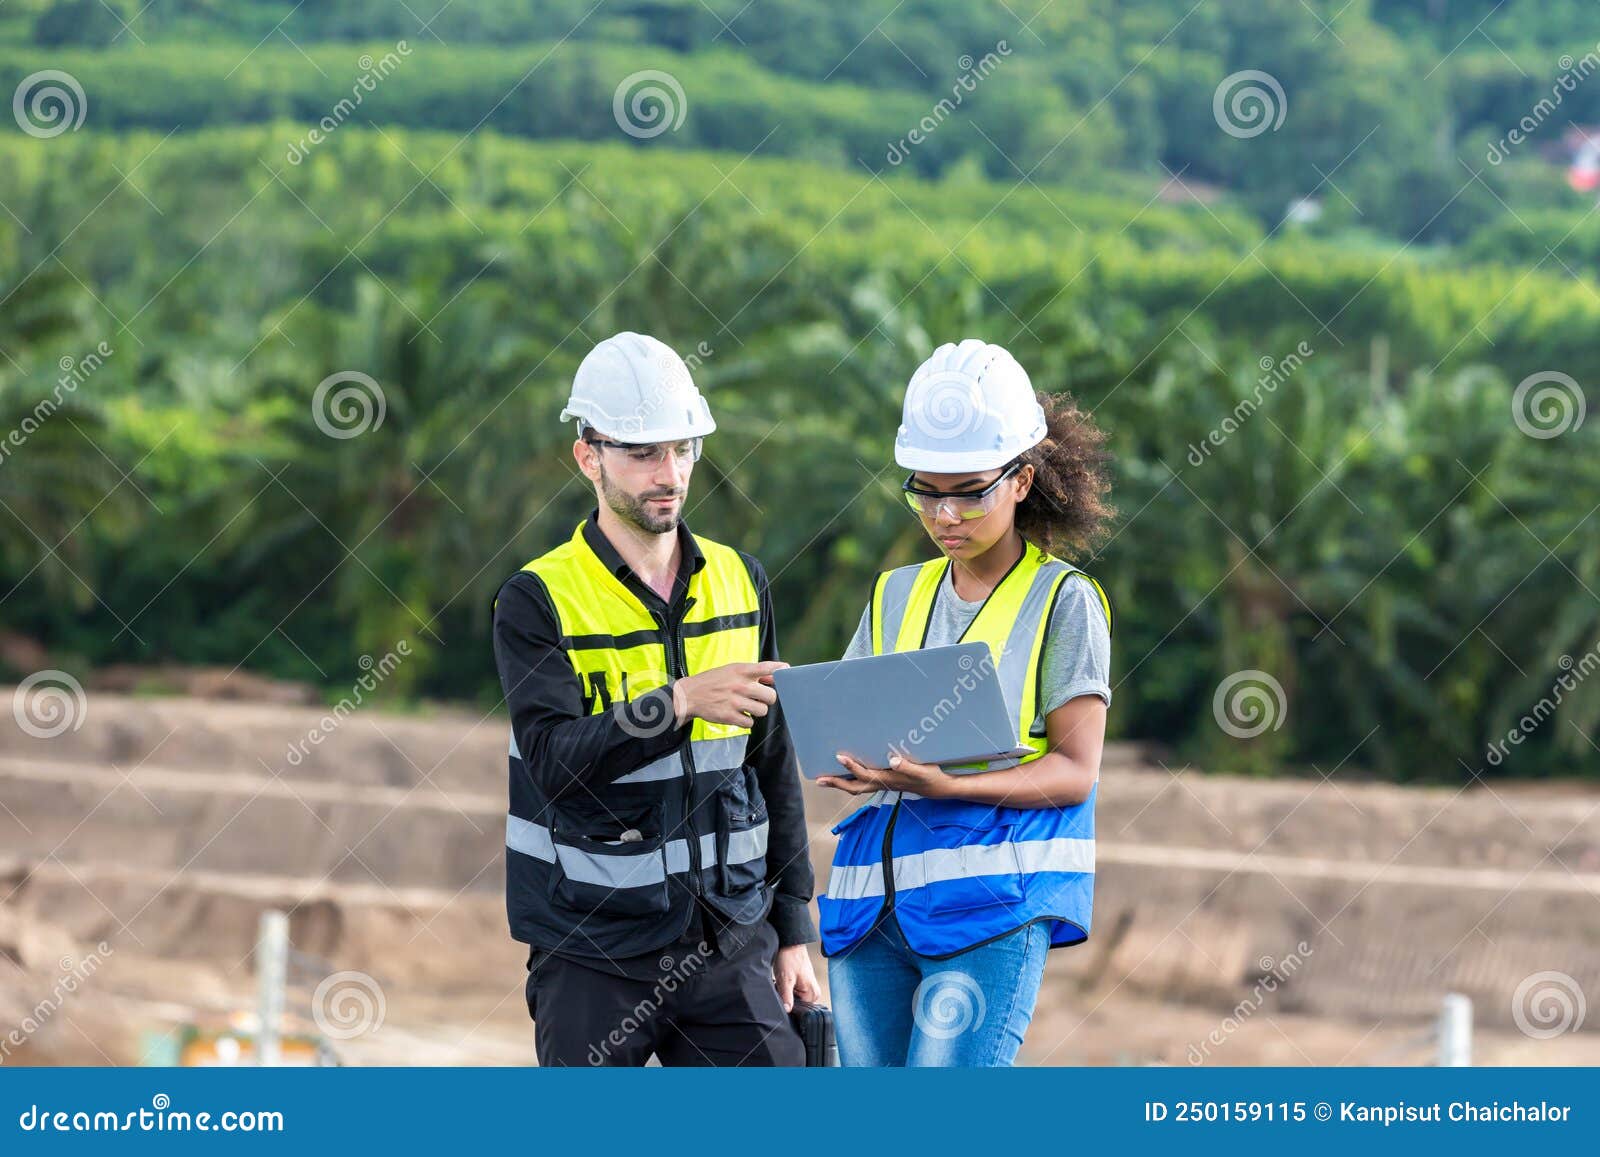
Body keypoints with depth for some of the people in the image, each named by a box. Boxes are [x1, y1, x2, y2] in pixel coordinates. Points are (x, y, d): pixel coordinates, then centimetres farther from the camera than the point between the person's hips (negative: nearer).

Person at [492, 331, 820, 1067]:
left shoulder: (739, 583, 10)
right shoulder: (537, 601, -5)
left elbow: (774, 769, 15)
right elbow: (555, 762, -19)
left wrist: (793, 929, 13)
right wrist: (681, 702, -32)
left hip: (728, 942, 4)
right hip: (591, 947, -4)